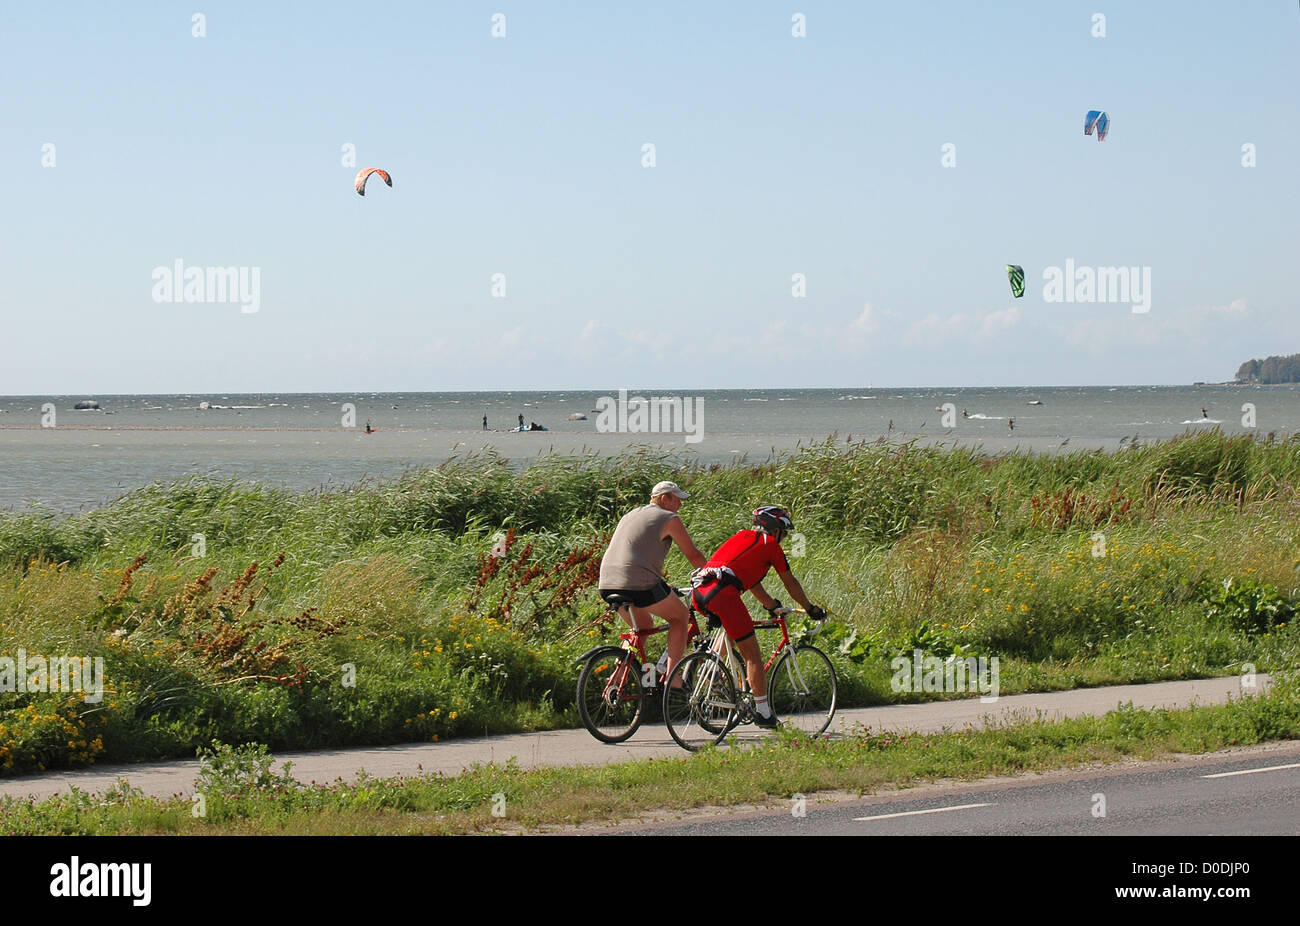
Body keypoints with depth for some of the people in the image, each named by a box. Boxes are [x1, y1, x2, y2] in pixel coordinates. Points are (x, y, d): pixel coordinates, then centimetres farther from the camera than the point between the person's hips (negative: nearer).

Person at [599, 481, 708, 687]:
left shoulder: (631, 515, 27)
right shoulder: (669, 519, 4)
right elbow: (694, 556, 6)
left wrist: (662, 585, 44)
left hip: (608, 585, 7)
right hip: (639, 584, -7)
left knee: (643, 626, 28)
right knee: (680, 616, 14)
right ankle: (672, 675, 6)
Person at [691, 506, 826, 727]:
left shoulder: (742, 537, 32)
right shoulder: (770, 544, 13)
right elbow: (790, 583, 22)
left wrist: (772, 605, 53)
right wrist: (811, 609, 35)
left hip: (698, 592, 7)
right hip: (722, 592, -7)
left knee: (732, 629, 35)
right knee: (752, 653, 1)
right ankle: (763, 712, 2)